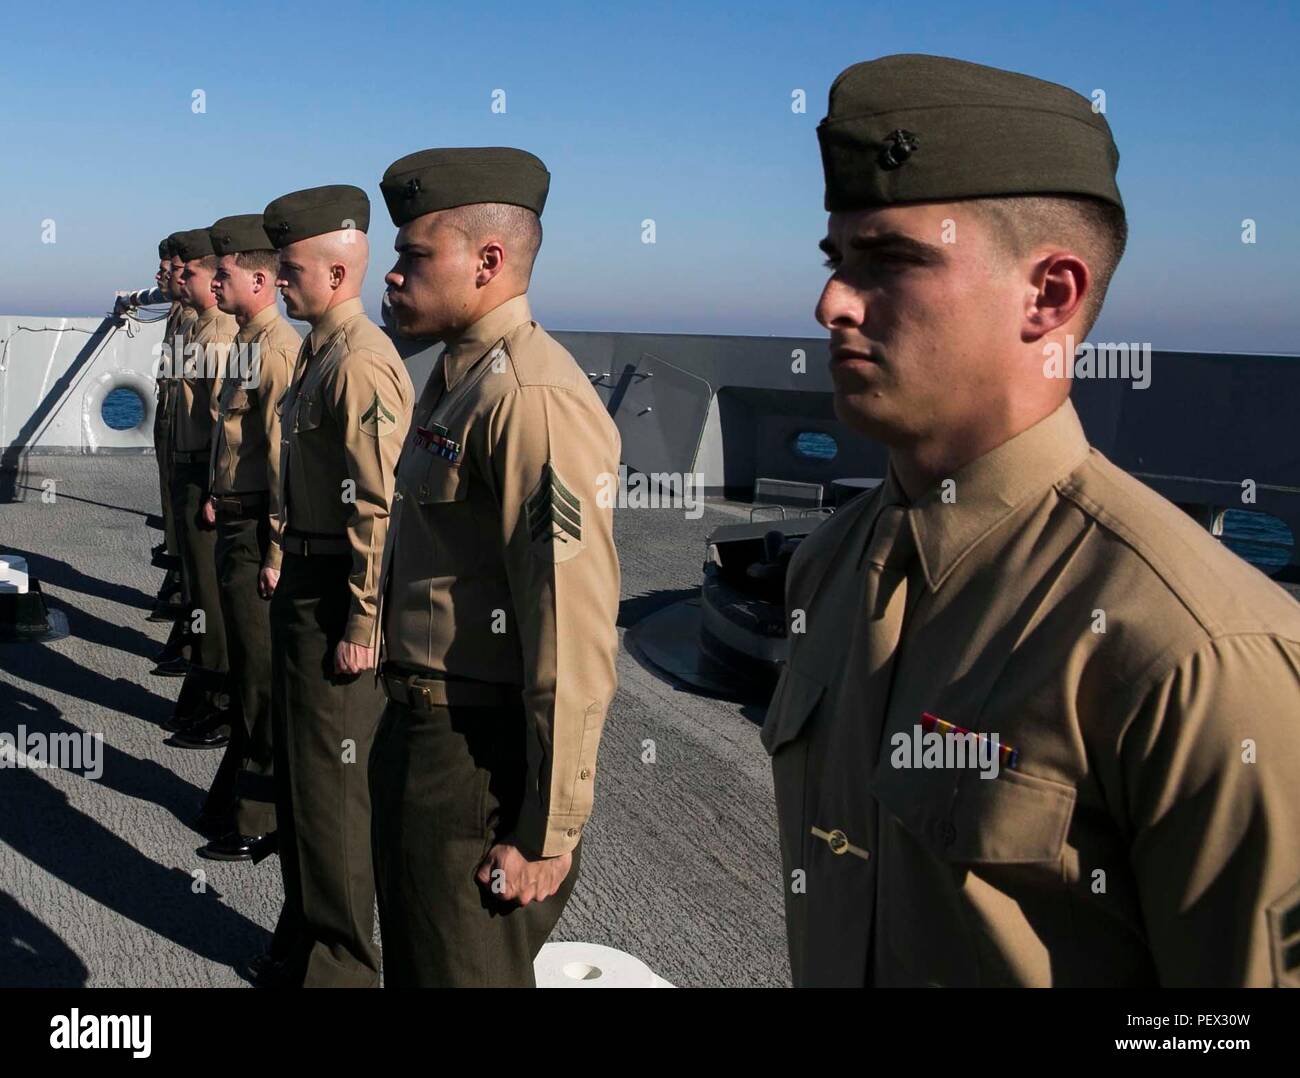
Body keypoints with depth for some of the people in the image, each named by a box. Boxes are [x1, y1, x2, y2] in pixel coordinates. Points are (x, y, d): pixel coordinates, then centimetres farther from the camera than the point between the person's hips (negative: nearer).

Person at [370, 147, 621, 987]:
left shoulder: (532, 398, -22)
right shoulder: (456, 378, 11)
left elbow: (575, 635, -25)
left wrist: (548, 833, -21)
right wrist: (405, 725, 18)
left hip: (480, 757, -9)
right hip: (419, 731, 9)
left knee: (462, 968, 8)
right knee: (412, 961, 24)